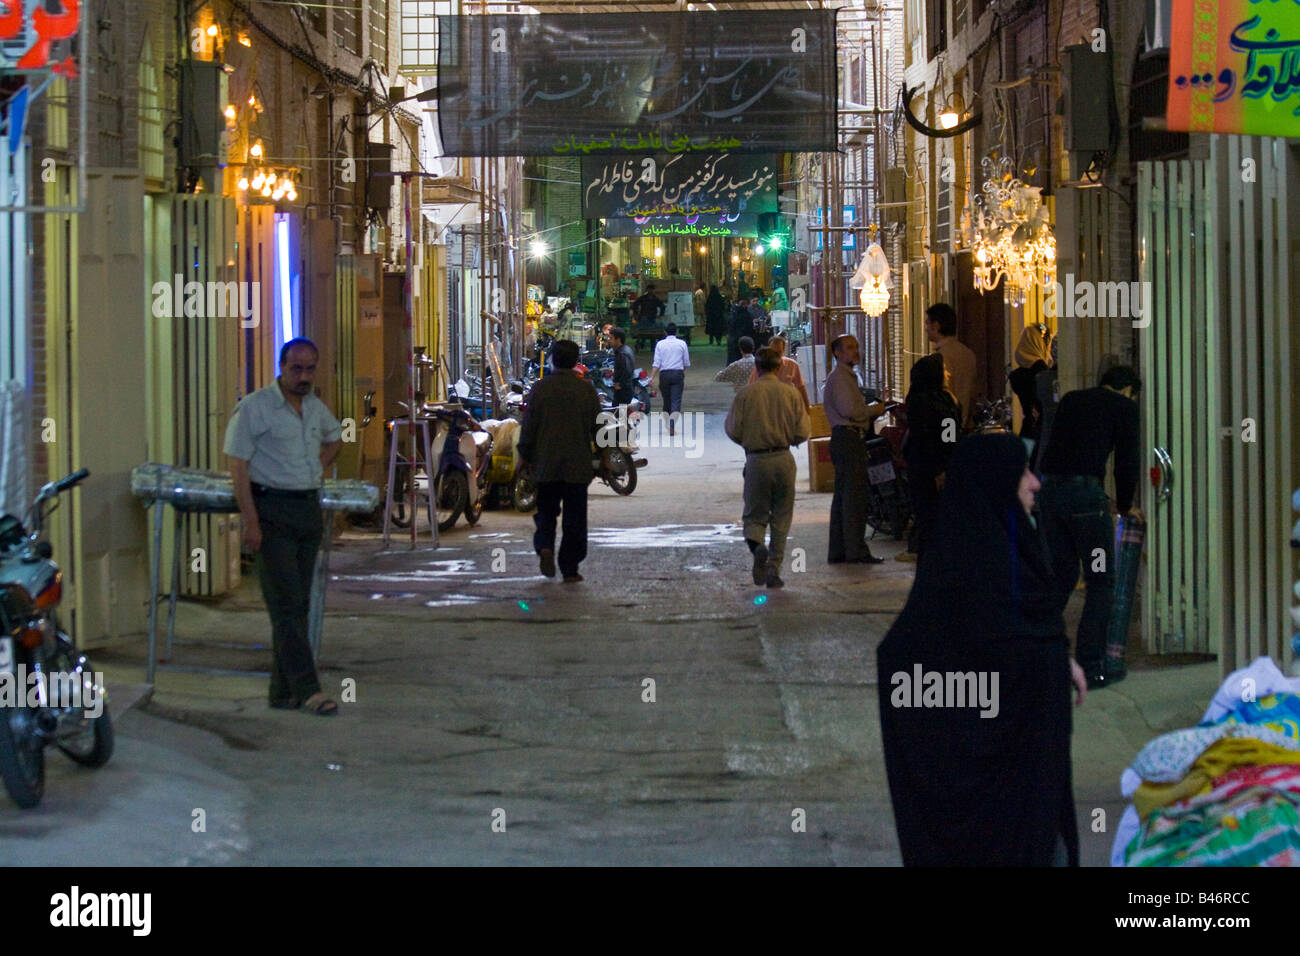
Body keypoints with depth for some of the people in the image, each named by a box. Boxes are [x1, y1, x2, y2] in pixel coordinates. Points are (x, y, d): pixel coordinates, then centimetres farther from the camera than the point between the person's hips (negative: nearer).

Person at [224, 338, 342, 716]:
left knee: (298, 604, 7)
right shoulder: (254, 407, -8)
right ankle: (308, 691, -15)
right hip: (272, 511, -7)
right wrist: (250, 521, -18)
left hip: (309, 510, 7)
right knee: (286, 604, -10)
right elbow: (238, 464, -11)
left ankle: (284, 692, 12)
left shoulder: (316, 408, 13)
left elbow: (335, 437, 35)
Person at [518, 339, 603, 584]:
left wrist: (525, 458, 9)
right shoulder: (586, 390, -3)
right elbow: (598, 426, 2)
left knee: (546, 511, 14)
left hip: (545, 464, 0)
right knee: (574, 518, 6)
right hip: (577, 466, 0)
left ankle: (544, 546, -13)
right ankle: (570, 569, 5)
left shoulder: (539, 389, -4)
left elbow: (528, 427, -2)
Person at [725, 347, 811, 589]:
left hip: (756, 460, -1)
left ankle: (755, 543, -23)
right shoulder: (790, 394, -1)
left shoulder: (745, 394, -4)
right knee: (781, 518, 10)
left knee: (754, 514, 9)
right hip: (783, 459, 1)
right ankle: (774, 570, 6)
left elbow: (733, 430, -3)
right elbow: (803, 432, -2)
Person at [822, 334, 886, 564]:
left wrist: (872, 411, 11)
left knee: (843, 497, 11)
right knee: (855, 496, -11)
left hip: (850, 439, 11)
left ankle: (838, 552, 14)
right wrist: (873, 410, -8)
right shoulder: (839, 377, -10)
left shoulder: (847, 376, 24)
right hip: (848, 439, -11)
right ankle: (856, 551, -12)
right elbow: (848, 409, -21)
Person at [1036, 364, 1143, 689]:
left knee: (1062, 573, 19)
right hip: (1084, 491, -6)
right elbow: (1127, 460, 4)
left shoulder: (1070, 400, 26)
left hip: (1048, 488, 6)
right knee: (1101, 580, 4)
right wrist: (1125, 505, 20)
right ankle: (1091, 666, 1)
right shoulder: (1124, 407, 8)